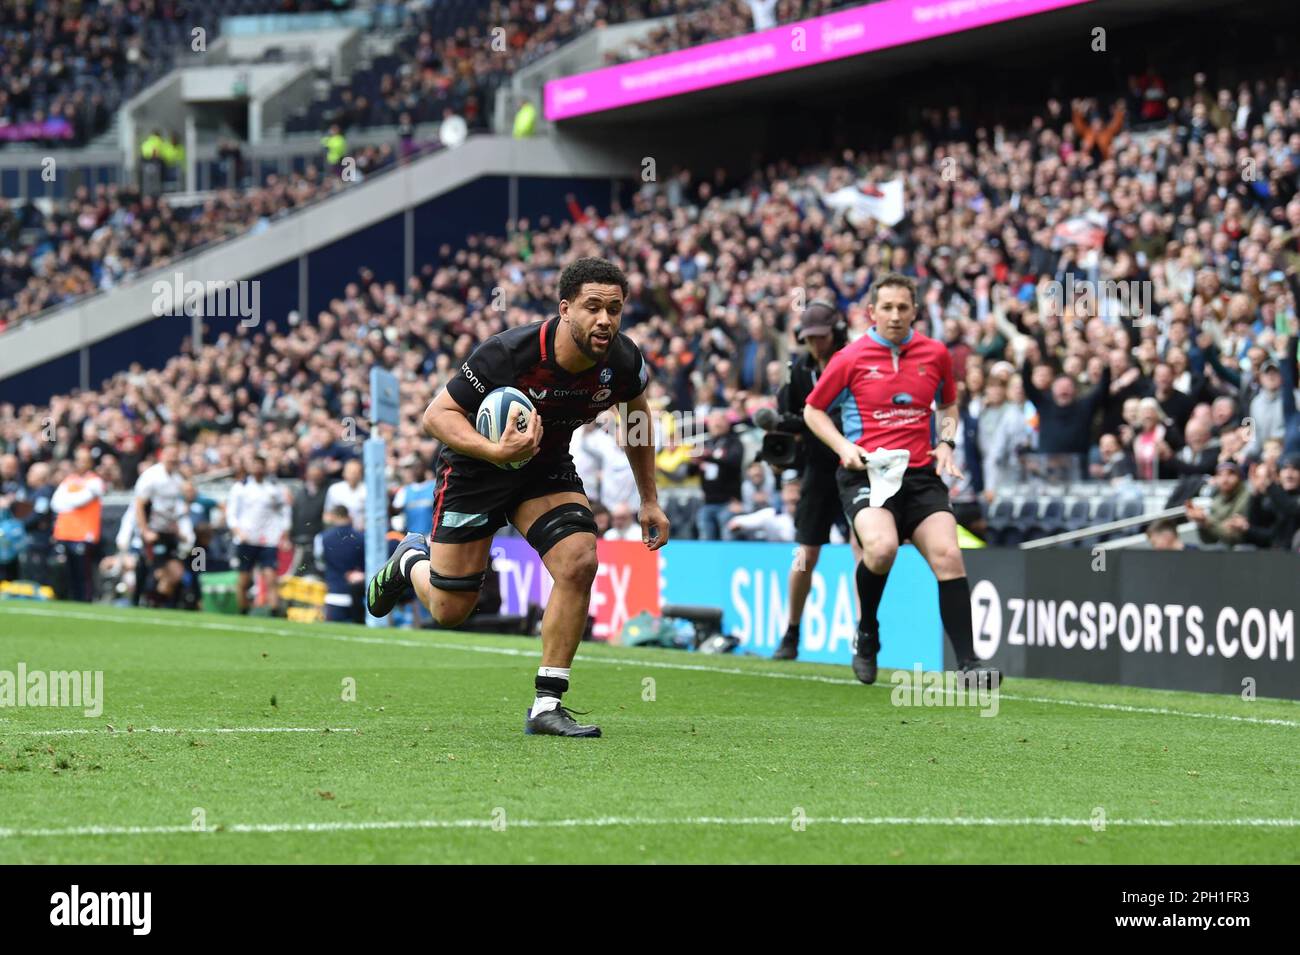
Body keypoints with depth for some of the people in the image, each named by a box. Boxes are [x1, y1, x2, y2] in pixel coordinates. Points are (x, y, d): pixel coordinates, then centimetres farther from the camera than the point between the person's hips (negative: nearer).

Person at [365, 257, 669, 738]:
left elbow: (637, 409, 5)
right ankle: (411, 560, 41)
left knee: (578, 562, -22)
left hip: (547, 466, 4)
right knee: (449, 610, 3)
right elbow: (437, 414, -25)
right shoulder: (509, 352, -34)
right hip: (476, 464, -4)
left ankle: (546, 705, -11)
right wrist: (495, 451, -43)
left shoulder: (622, 361, -19)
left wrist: (649, 500, 8)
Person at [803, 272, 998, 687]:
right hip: (865, 473, -3)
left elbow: (948, 405, 26)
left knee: (947, 554, -15)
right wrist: (844, 446, -5)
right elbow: (813, 410, 11)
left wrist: (946, 442, 8)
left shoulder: (935, 354, 9)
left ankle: (968, 661, -12)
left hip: (920, 473, 3)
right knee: (882, 546, -29)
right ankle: (867, 633, -1)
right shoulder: (851, 359, 0)